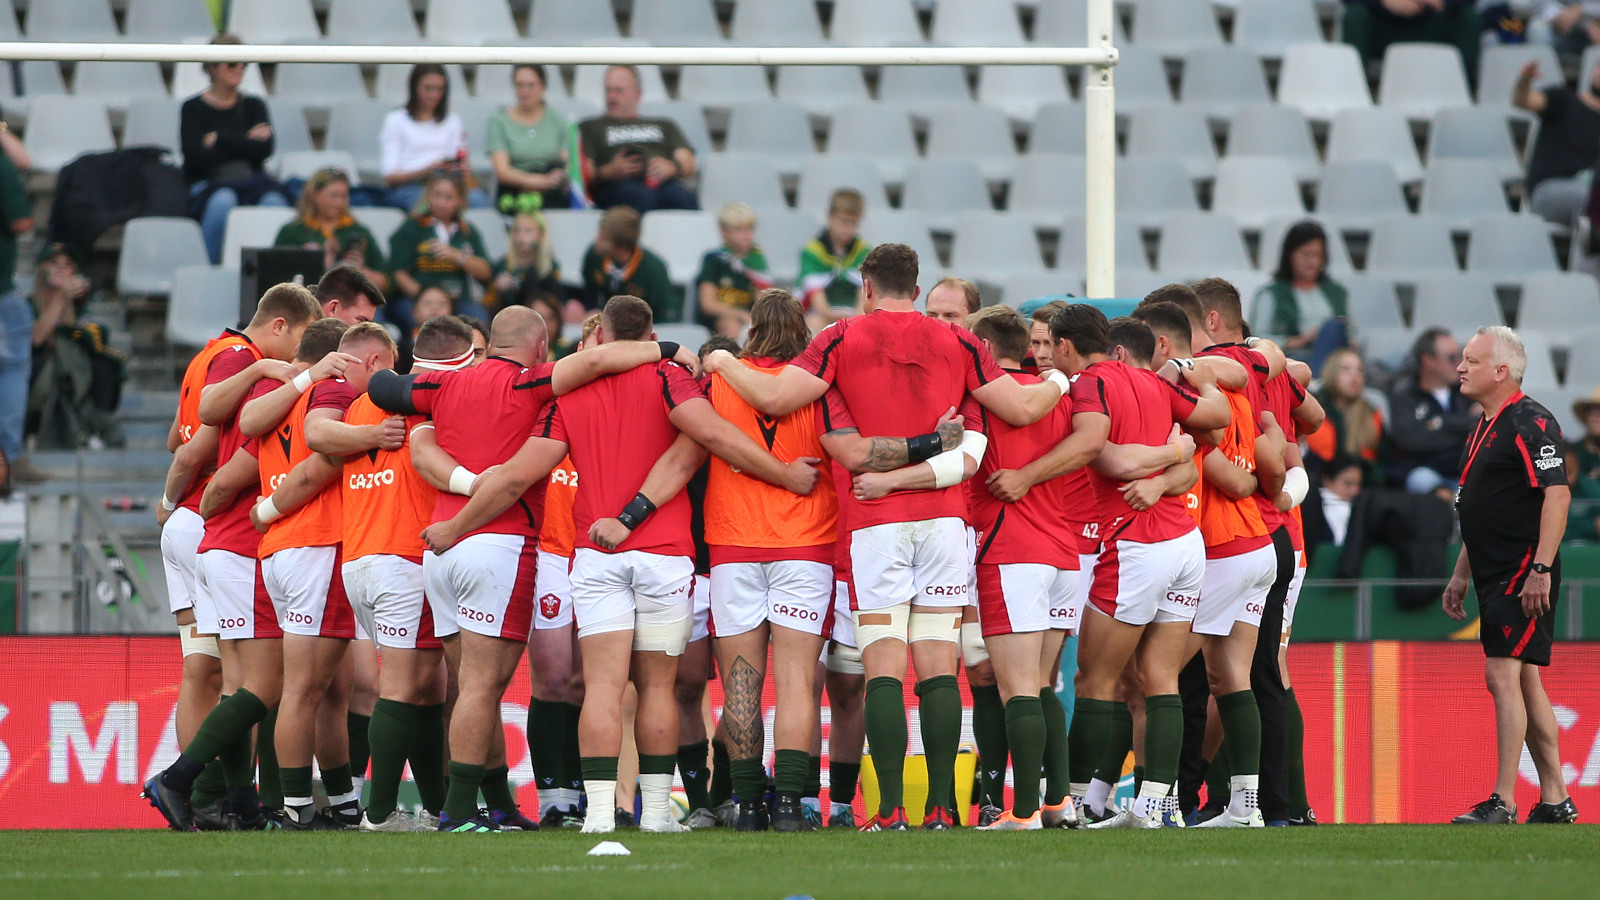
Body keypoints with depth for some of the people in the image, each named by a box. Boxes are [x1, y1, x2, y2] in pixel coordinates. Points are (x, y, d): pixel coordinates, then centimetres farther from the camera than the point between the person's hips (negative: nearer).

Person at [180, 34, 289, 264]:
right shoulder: (193, 108, 7)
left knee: (274, 201, -32)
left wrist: (219, 139, -4)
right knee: (222, 200, -38)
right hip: (206, 185, -2)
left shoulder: (253, 106, 16)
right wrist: (246, 141, -3)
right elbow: (197, 157, -9)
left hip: (251, 183, 2)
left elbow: (264, 150, -1)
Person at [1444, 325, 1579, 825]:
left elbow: (1557, 493, -21)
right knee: (1523, 682, 11)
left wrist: (1541, 569, -26)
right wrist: (1461, 574, 25)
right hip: (1496, 577, 10)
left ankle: (1503, 803, -15)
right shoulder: (1484, 427, 18)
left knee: (1503, 675, -14)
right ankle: (1555, 799, 15)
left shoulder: (1529, 422, -13)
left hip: (1524, 575, -10)